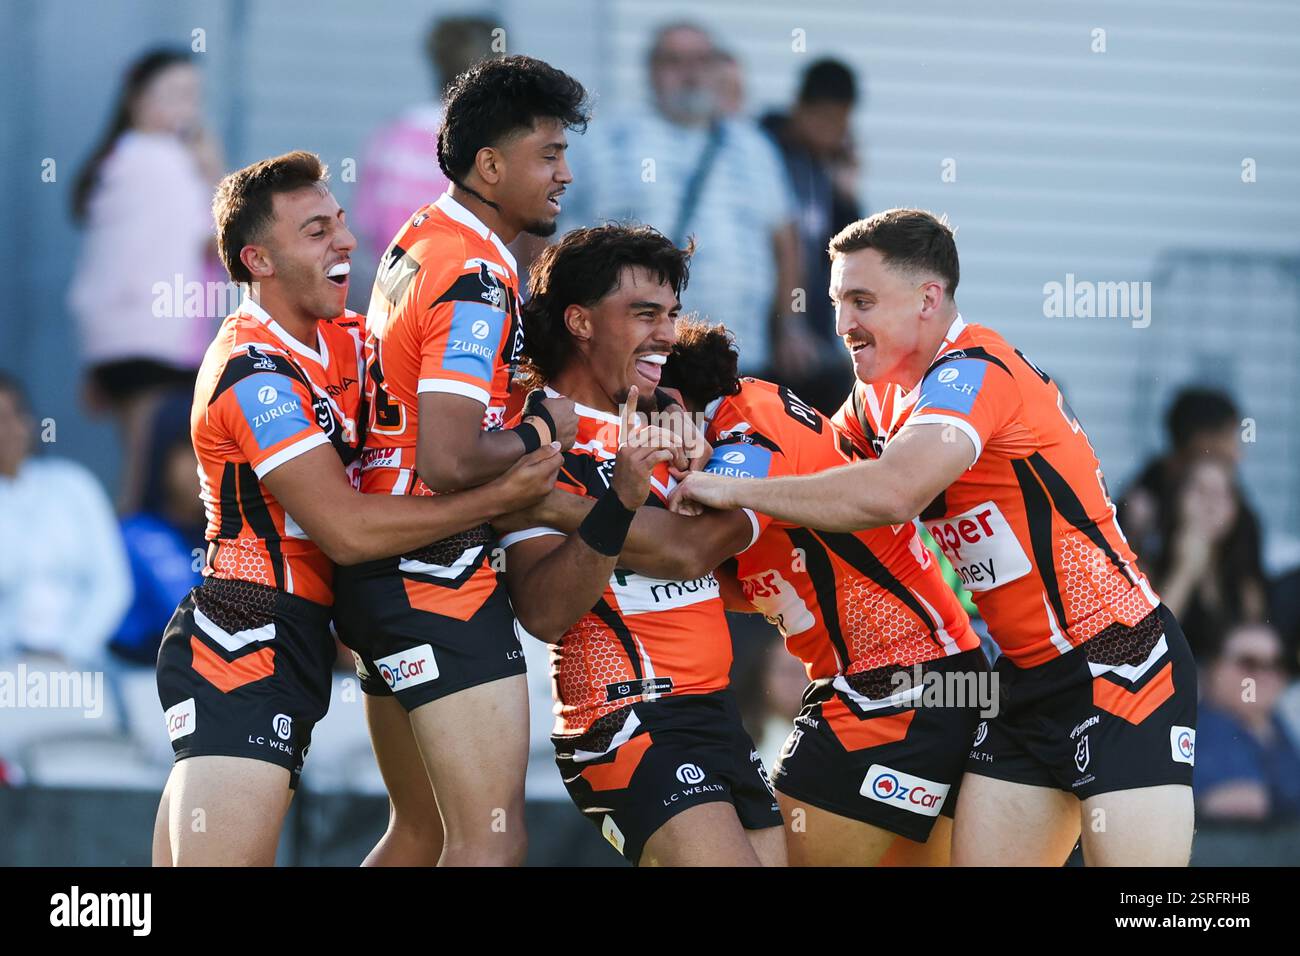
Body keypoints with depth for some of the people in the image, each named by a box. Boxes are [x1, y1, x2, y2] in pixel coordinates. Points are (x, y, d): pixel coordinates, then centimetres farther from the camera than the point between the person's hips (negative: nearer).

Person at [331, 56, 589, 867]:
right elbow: (449, 462, -26)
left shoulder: (421, 239, 12)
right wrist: (545, 430, -10)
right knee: (492, 843, -12)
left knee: (423, 833, 18)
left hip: (382, 575, 10)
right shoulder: (478, 281, -18)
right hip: (440, 576, -10)